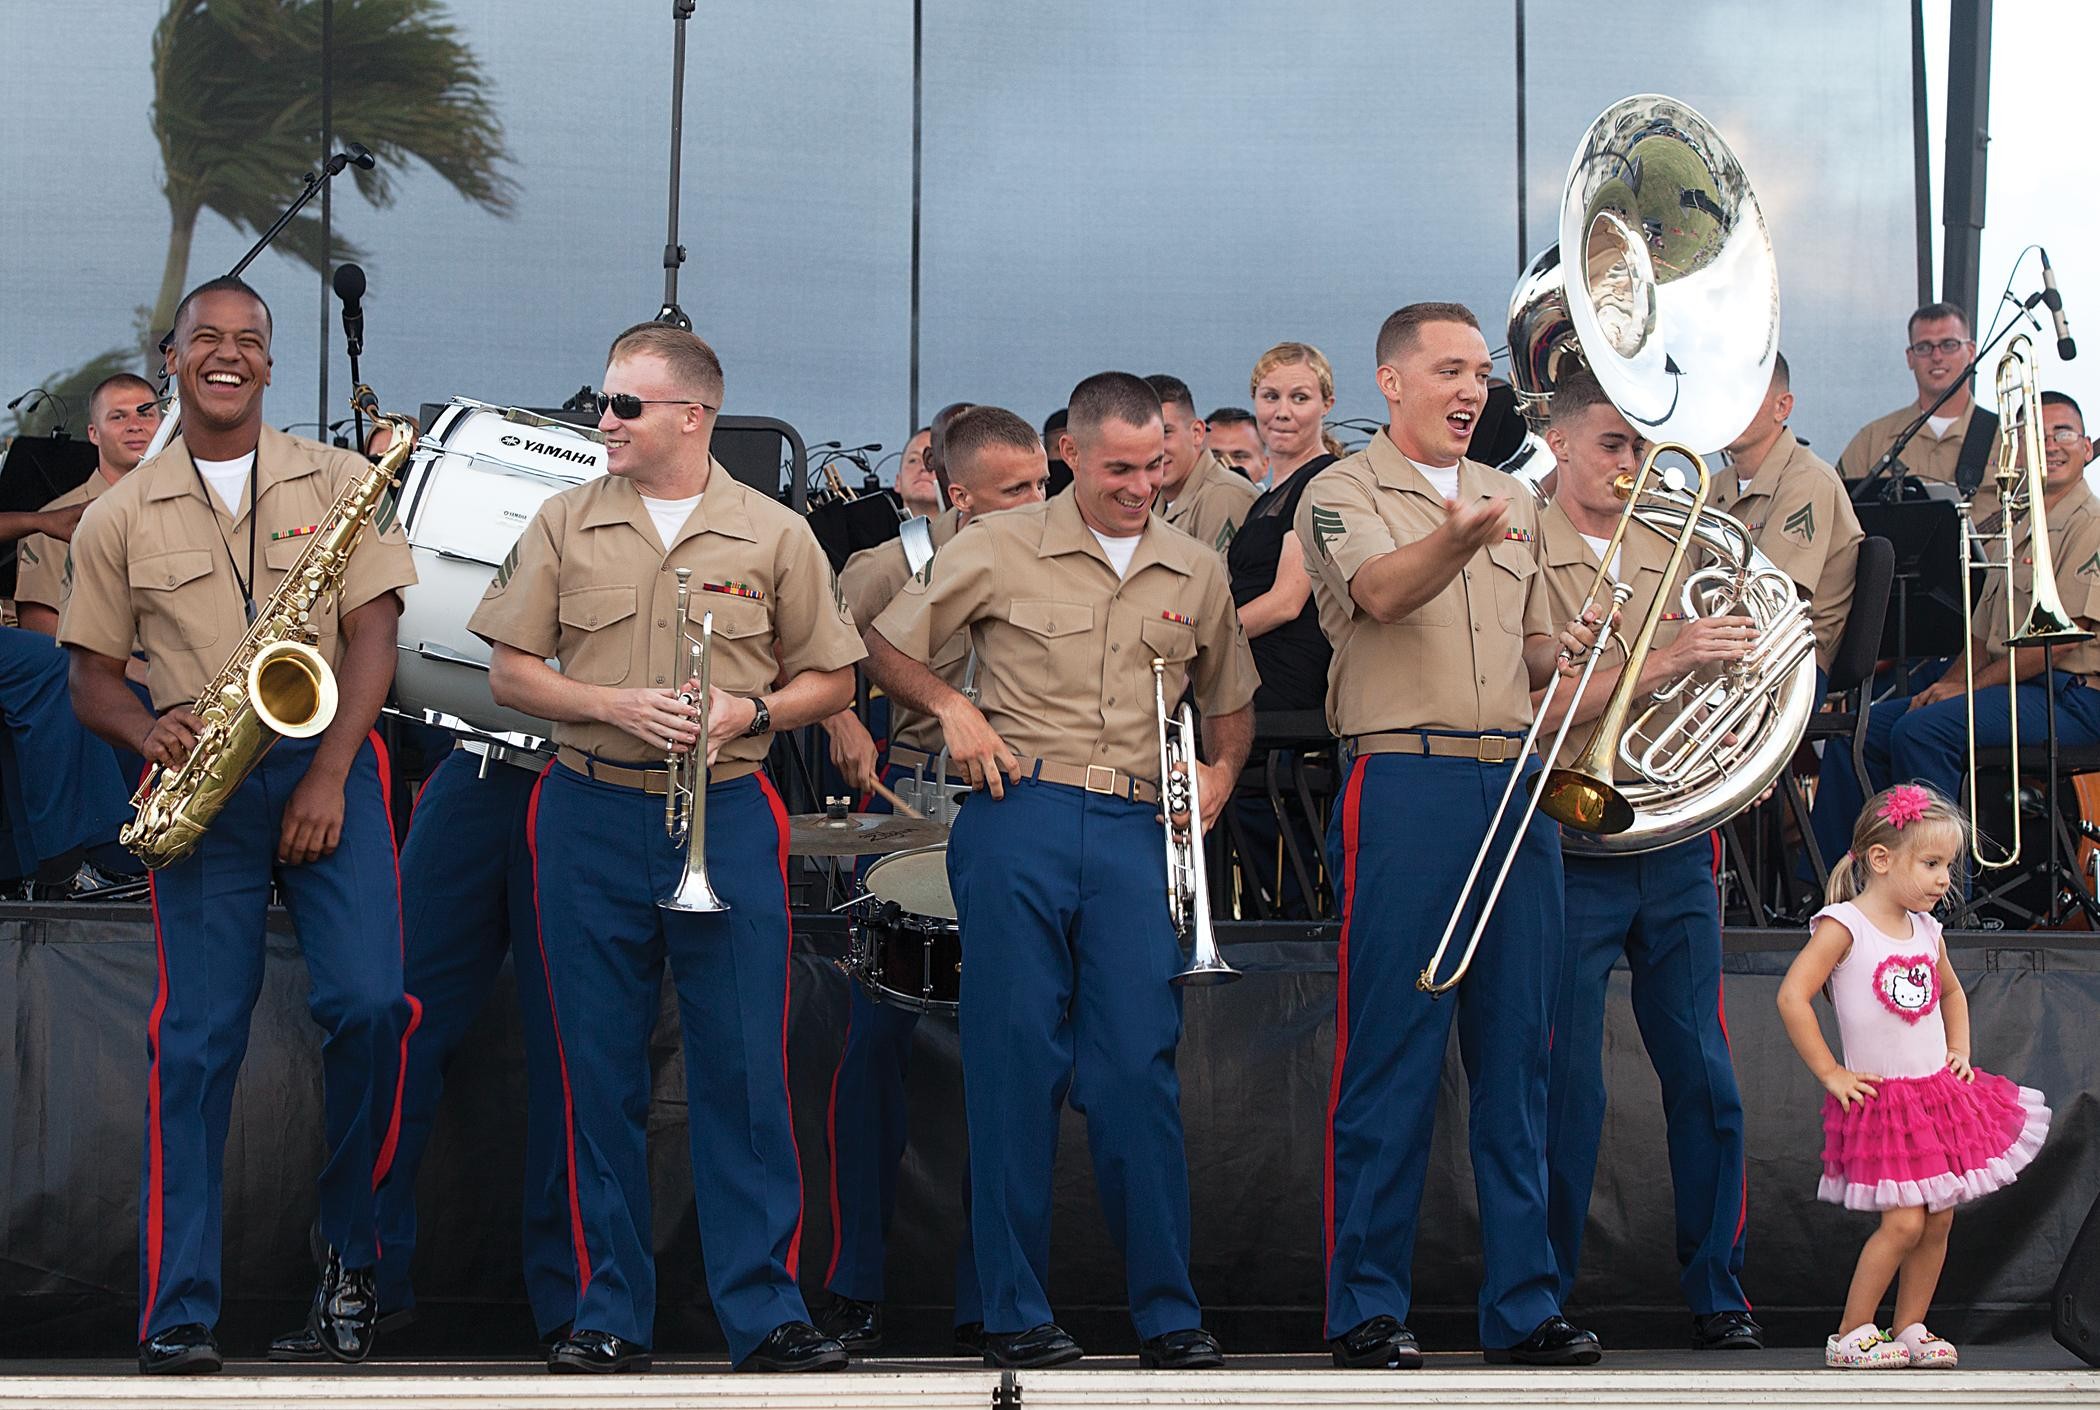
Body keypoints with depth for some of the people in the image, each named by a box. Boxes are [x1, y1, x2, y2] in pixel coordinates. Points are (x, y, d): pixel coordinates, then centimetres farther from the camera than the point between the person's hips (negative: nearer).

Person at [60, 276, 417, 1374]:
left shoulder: (338, 482, 8)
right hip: (201, 790, 0)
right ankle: (178, 1318, -5)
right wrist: (153, 734, -11)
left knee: (368, 1005, -13)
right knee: (198, 1038, -6)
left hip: (328, 768, 0)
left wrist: (328, 778, -9)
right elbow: (91, 678, 12)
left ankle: (348, 1251, 9)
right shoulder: (120, 517, 10)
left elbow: (373, 638, 2)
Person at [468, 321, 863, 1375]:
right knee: (600, 1076, 3)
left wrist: (748, 710, -10)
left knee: (744, 1069, -3)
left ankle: (766, 1311, 2)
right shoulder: (565, 525, 6)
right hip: (591, 818, 1)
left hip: (727, 818, -1)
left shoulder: (774, 536, 4)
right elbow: (510, 672, 5)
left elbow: (829, 678, 9)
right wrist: (616, 705, -10)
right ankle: (610, 1314, 10)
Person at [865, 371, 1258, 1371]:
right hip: (1020, 818, -2)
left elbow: (1230, 704, 27)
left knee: (1139, 1067, -4)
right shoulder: (998, 550, 5)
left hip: (1137, 831, 2)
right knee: (1015, 1062, -1)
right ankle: (1015, 1313, 5)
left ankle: (1168, 1314, 3)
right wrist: (951, 707, -4)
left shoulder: (1196, 573, 15)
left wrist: (1220, 774, 8)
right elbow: (887, 649, 12)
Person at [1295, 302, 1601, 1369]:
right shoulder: (1345, 492, 1)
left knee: (1515, 1052, 6)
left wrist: (1573, 649, 3)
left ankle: (1523, 1305, 10)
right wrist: (1459, 537, -40)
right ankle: (1367, 1309, 0)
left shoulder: (1512, 503, 21)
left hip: (1516, 784, 6)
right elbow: (1383, 592, -20)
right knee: (1390, 1052, -5)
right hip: (1404, 785, -6)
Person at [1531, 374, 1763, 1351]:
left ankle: (1717, 1293, 14)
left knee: (1704, 1080, 5)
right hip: (1570, 847, -5)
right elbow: (1529, 712, -15)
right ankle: (1543, 1298, 10)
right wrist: (1662, 662, -21)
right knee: (1567, 1089, -1)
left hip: (1677, 844, 5)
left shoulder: (1672, 560, 14)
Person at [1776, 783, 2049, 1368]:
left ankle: (1910, 1330, 18)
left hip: (1940, 1094, 7)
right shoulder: (1842, 925, -12)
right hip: (1882, 1097, -7)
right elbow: (1792, 997, -18)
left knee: (1939, 1220, 6)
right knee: (1904, 1221, -13)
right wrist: (1829, 1073, -15)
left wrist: (1960, 1050, 14)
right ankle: (1851, 1336, -1)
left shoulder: (1926, 930, 9)